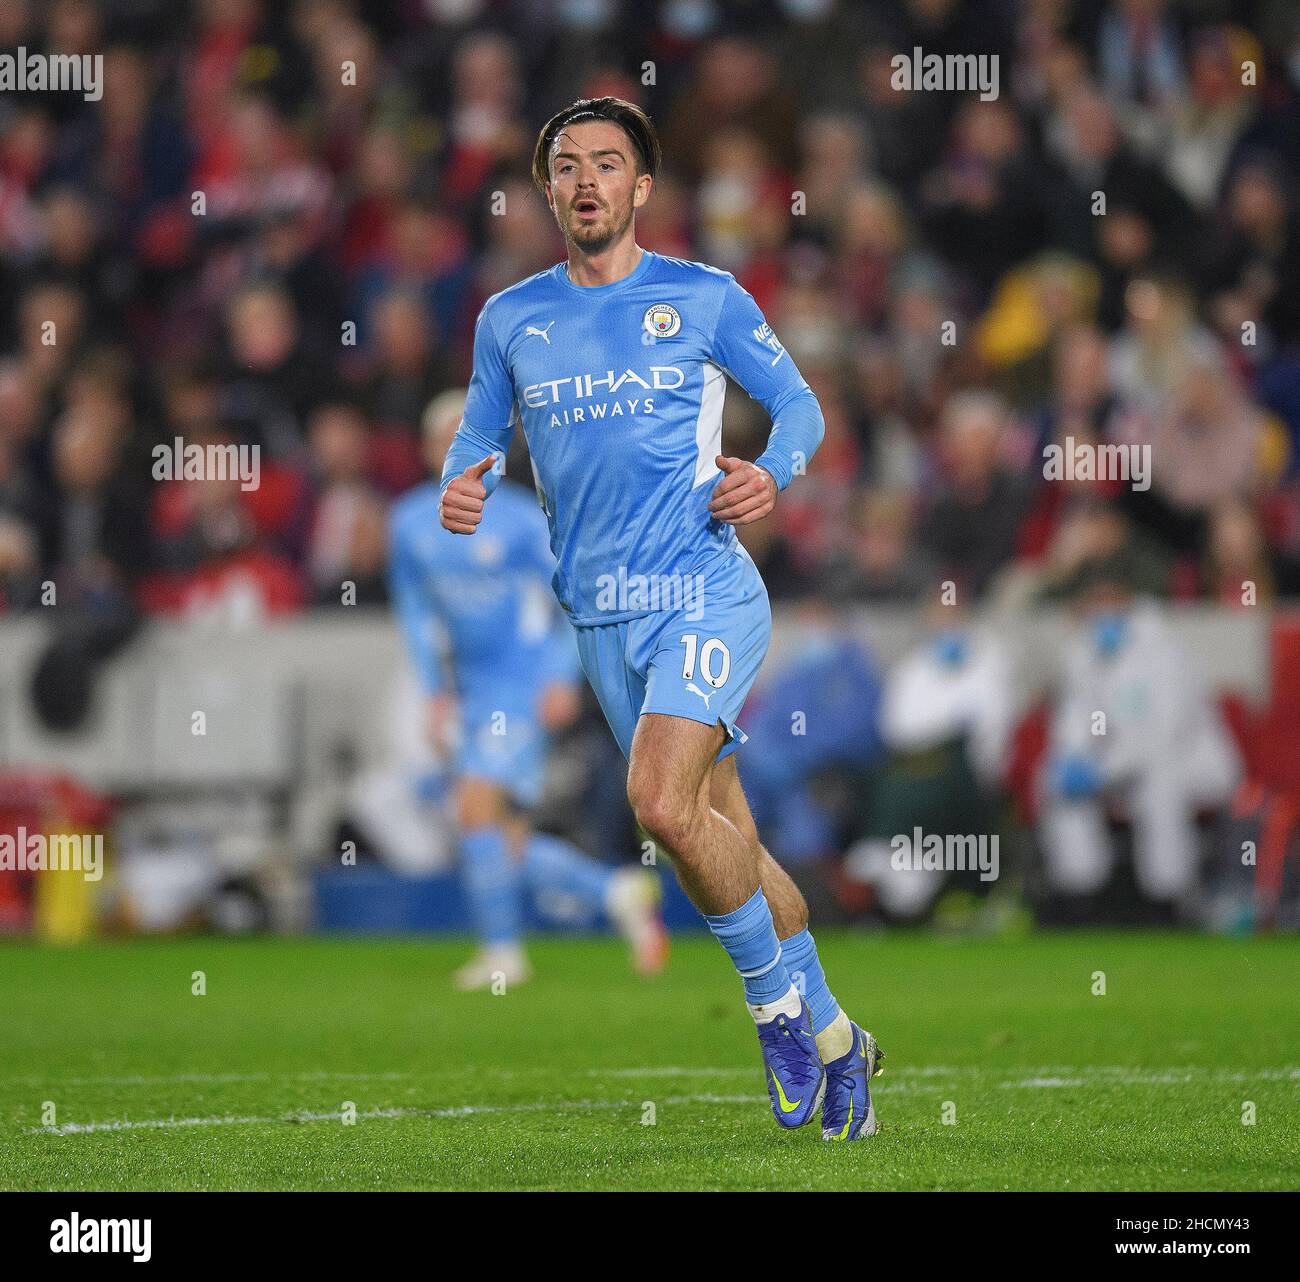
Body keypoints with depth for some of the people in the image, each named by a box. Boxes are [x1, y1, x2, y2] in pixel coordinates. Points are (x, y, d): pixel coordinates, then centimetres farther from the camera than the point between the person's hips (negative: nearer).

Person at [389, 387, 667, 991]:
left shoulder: (520, 517, -10)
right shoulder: (411, 521, 5)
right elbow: (416, 608, 18)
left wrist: (564, 677, -14)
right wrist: (436, 690, 11)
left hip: (525, 686, -6)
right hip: (472, 688, 6)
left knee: (479, 808, -18)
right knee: (505, 848, 1)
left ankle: (502, 952, -5)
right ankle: (618, 891, 21)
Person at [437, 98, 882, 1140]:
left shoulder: (704, 298, 2)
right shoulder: (511, 320, 10)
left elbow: (799, 402, 8)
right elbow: (481, 432, 20)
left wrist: (773, 473, -13)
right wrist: (463, 485, -3)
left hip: (706, 592, -4)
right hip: (602, 615, 4)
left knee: (664, 803, -24)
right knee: (729, 845, 9)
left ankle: (778, 1002, -4)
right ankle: (830, 1038, 24)